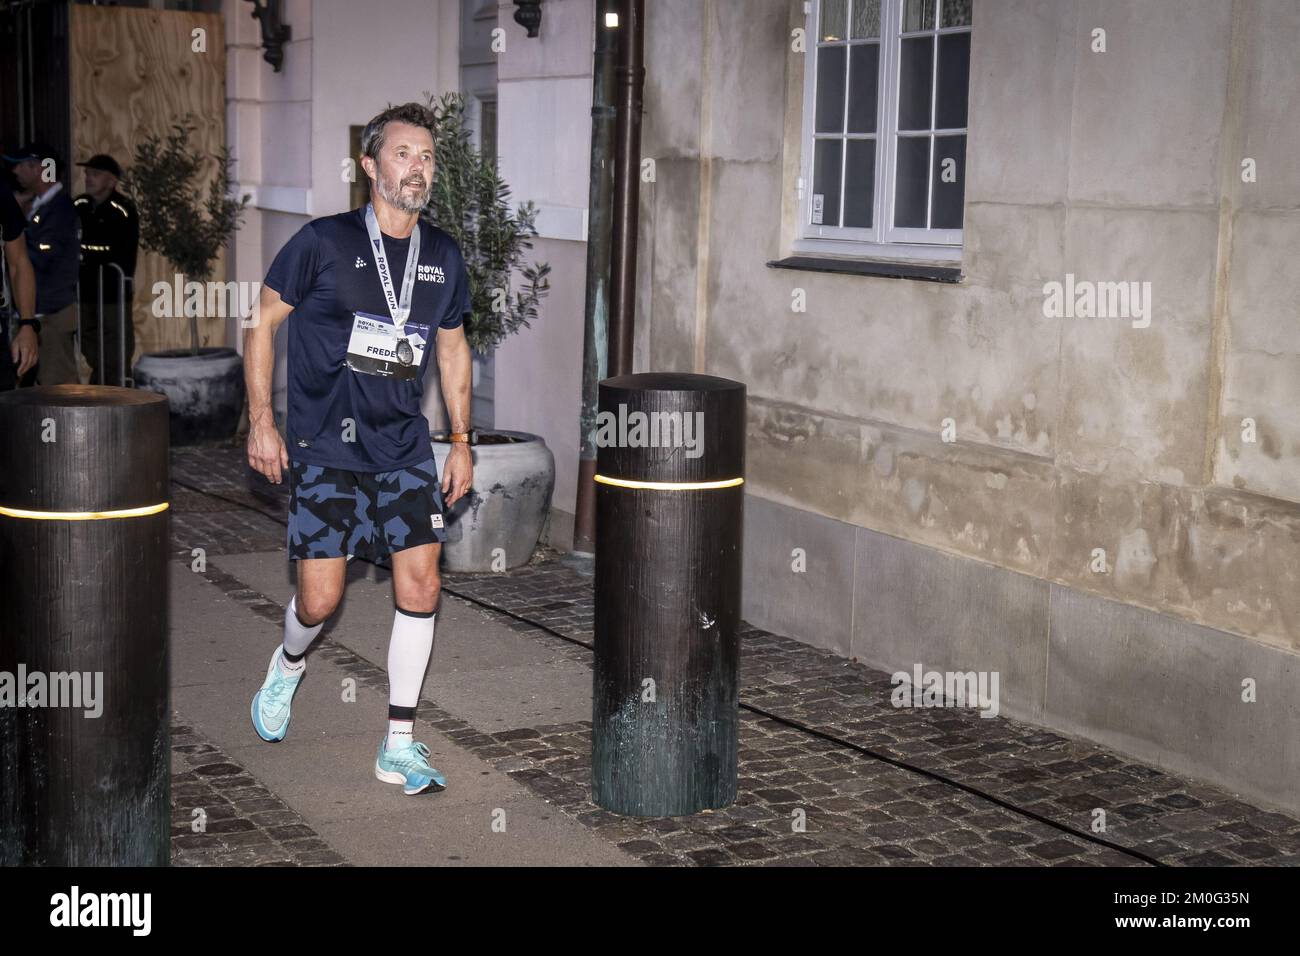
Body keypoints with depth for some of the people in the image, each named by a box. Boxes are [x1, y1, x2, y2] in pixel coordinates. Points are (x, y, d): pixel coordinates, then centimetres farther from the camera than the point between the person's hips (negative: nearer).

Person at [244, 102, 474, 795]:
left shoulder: (442, 256, 7)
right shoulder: (324, 242, -7)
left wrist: (461, 440, 14)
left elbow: (452, 348, 19)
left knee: (421, 585, -6)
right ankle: (289, 665, 34)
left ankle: (399, 745, 6)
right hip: (325, 448, -3)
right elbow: (262, 321, 1)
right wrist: (261, 421, -4)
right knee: (320, 600, -3)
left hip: (406, 449, 4)